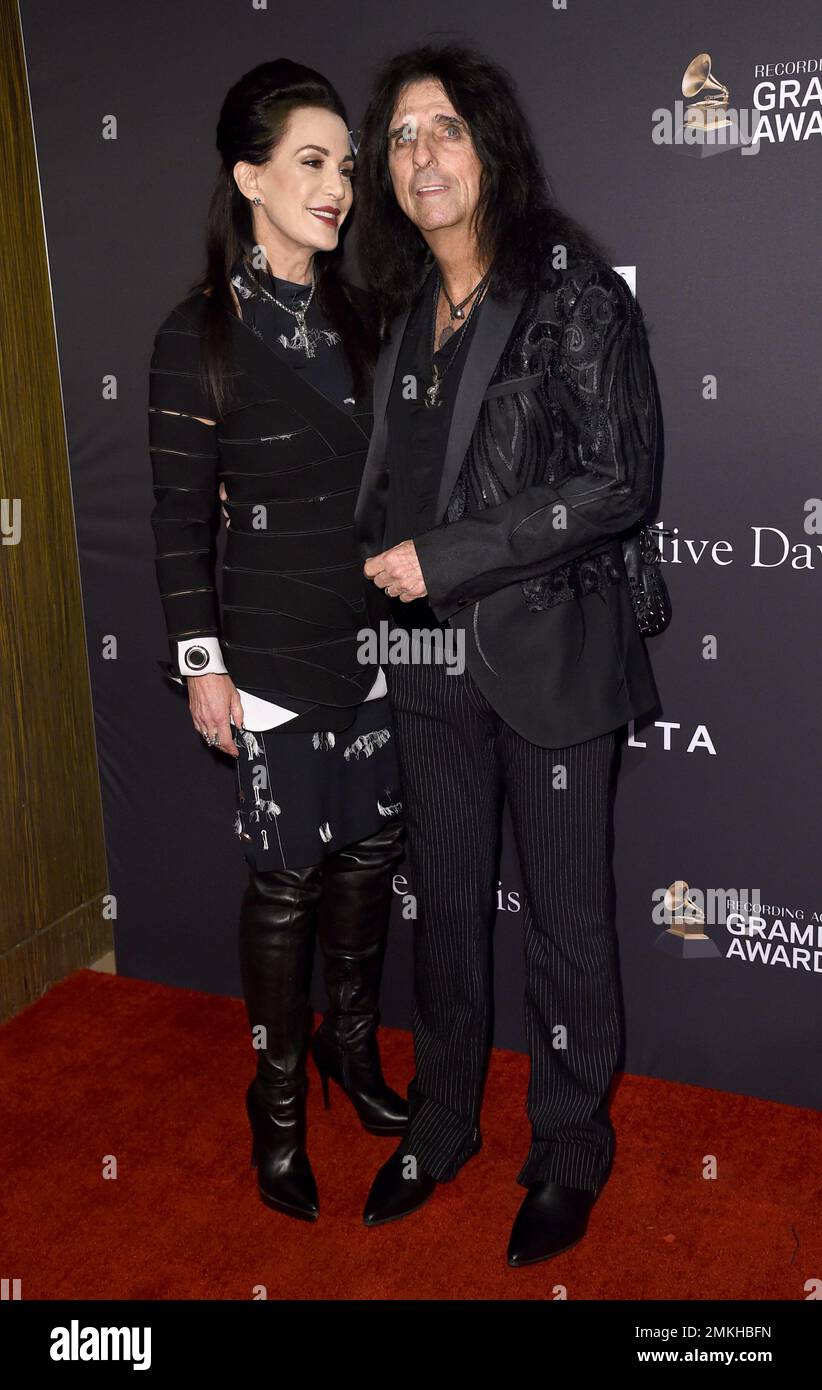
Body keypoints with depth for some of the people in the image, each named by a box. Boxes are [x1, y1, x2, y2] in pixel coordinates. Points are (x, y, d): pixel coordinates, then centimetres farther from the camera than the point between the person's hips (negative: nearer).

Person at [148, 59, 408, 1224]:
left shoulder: (354, 317, 8)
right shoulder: (197, 336, -8)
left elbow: (382, 473, 12)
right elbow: (182, 517, -7)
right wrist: (201, 661, -9)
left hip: (373, 637, 5)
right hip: (274, 652, -5)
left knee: (371, 848, 13)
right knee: (289, 876, 3)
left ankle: (351, 1042, 36)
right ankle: (279, 1103, 24)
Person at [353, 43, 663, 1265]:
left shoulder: (574, 290, -8)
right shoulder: (404, 308, 11)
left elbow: (618, 480, -15)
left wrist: (443, 558, -17)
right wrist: (381, 562, 2)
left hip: (550, 654, -5)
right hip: (434, 658, 6)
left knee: (566, 919, 7)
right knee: (446, 902, 17)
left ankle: (570, 1152, 28)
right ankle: (442, 1124, 36)